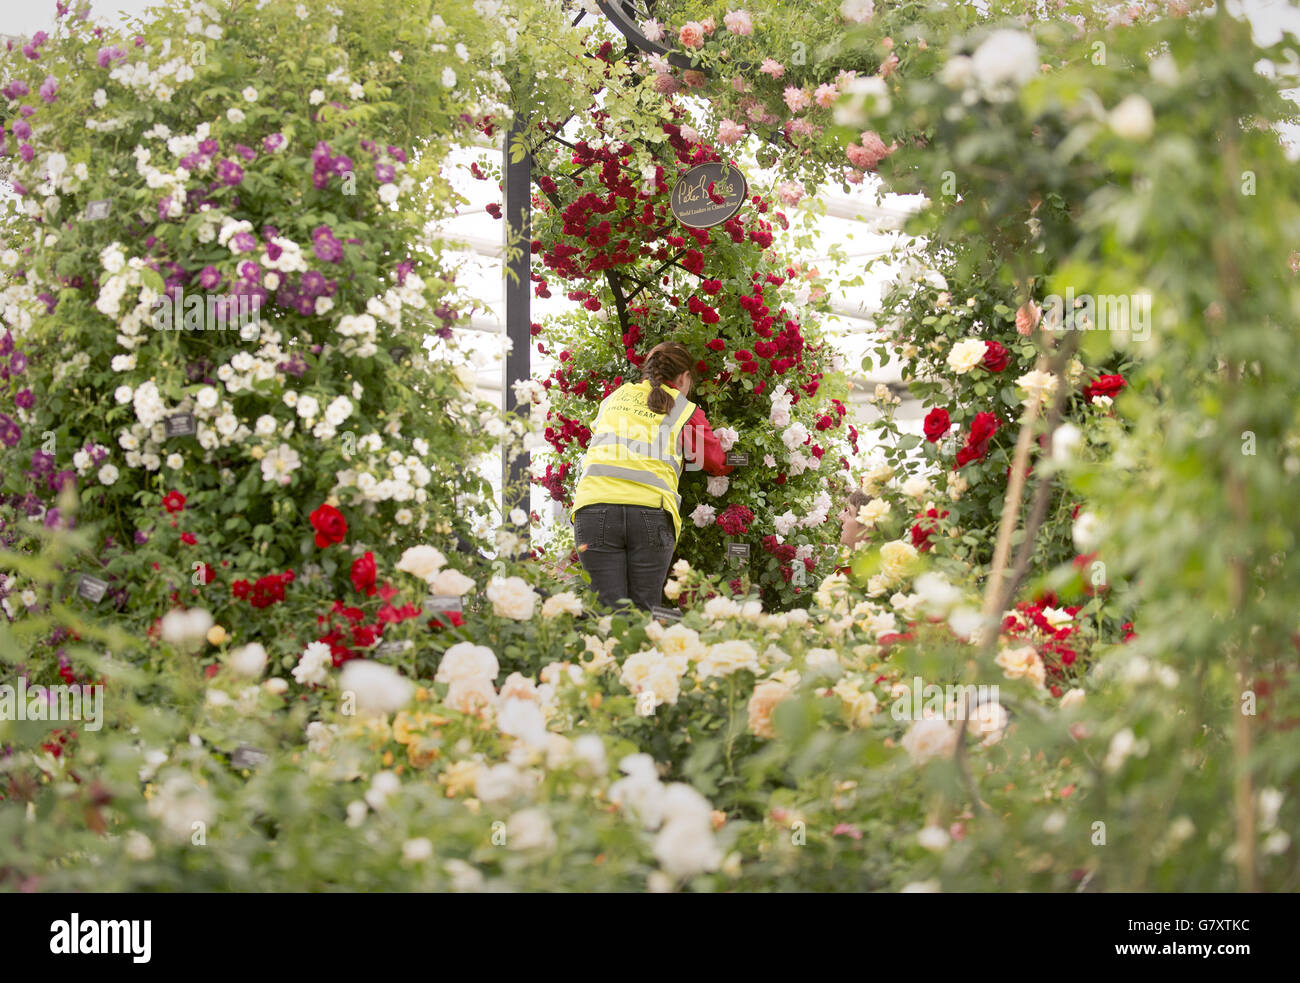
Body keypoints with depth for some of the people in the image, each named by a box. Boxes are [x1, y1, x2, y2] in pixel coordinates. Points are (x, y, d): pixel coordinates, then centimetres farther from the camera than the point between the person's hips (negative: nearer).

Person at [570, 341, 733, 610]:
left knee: (608, 610, 0)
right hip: (650, 511, -2)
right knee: (643, 613, 3)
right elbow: (718, 463, 23)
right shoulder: (685, 412, 15)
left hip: (594, 506, 2)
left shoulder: (613, 399, 23)